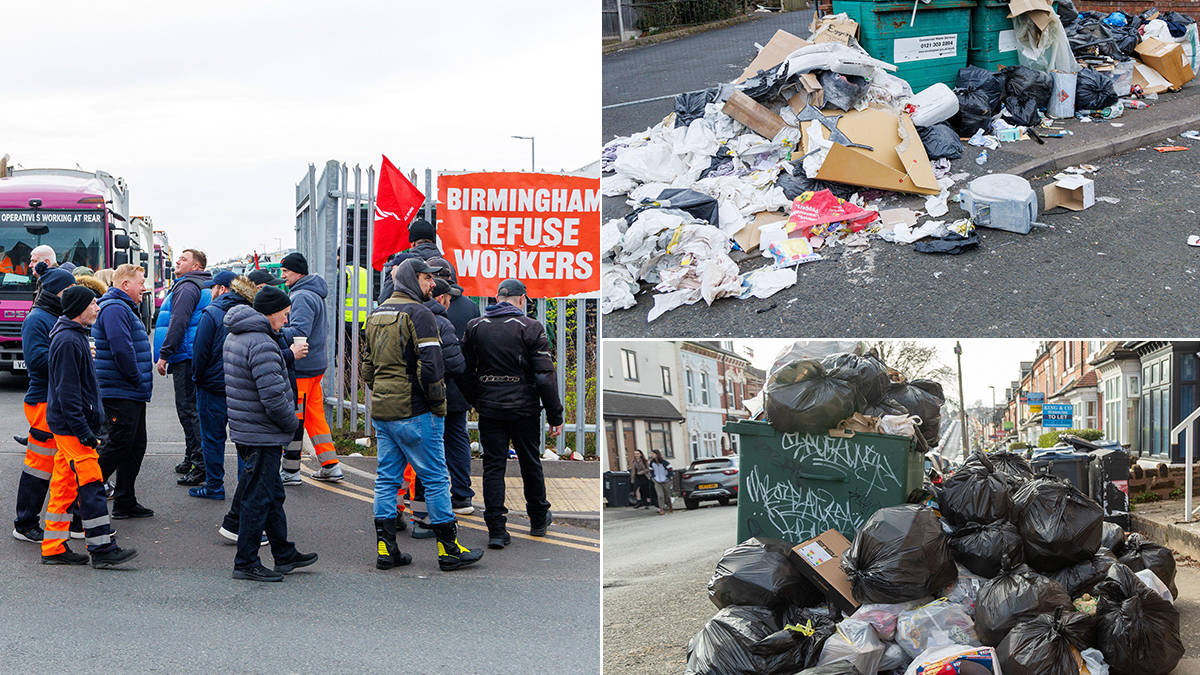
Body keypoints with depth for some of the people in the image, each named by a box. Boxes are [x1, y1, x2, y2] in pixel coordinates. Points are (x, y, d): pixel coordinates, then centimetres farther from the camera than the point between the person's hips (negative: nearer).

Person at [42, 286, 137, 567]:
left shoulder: (75, 336, 15)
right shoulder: (68, 341, -17)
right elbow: (67, 392, -20)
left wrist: (87, 426, 23)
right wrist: (85, 432, -21)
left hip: (67, 427, 10)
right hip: (71, 427, -10)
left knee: (64, 486, 12)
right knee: (91, 484, -8)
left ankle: (53, 548, 16)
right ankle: (102, 547, -6)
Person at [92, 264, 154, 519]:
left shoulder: (125, 308, 21)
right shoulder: (115, 309, -15)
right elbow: (121, 348, -25)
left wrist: (141, 382, 16)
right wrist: (137, 379, -15)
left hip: (133, 393, 11)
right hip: (120, 393, -11)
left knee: (136, 446, 11)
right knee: (119, 444, -8)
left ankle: (125, 503, 15)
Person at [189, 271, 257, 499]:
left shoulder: (211, 314, -12)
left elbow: (200, 351, -12)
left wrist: (197, 378, 2)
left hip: (214, 385, -5)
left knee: (212, 438, 4)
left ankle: (214, 486, 9)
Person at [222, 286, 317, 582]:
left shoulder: (234, 338, 12)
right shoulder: (261, 344, -22)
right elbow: (273, 396, -26)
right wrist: (292, 422, -10)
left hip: (244, 431, 10)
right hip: (263, 435, -10)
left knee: (273, 493, 18)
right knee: (258, 498, -2)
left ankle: (284, 554, 28)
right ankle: (246, 563, 6)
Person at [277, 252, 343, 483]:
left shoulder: (302, 297, -16)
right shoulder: (315, 294, 16)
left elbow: (299, 332, -25)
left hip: (300, 367, -10)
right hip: (316, 364, 10)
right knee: (314, 416, 14)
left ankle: (291, 471, 3)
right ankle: (331, 466, 15)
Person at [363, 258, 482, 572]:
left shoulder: (376, 314, 15)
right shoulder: (418, 313, -11)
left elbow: (367, 365, 20)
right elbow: (430, 365, -18)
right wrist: (439, 405, -8)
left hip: (381, 412, 8)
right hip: (414, 413, -8)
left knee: (387, 478, 10)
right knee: (435, 478, -1)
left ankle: (385, 548, 10)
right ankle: (448, 549, 4)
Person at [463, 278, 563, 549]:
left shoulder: (475, 327, 5)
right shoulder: (530, 327, -6)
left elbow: (467, 372, 9)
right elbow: (545, 374, -9)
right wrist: (555, 415, -5)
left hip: (489, 408, 2)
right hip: (524, 409, -2)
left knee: (493, 466, 4)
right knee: (530, 465, 13)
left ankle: (496, 531, -2)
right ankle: (538, 521, 28)